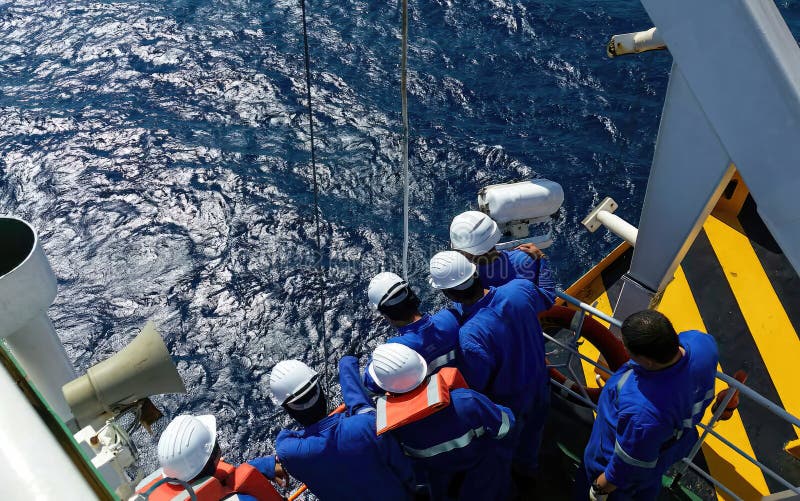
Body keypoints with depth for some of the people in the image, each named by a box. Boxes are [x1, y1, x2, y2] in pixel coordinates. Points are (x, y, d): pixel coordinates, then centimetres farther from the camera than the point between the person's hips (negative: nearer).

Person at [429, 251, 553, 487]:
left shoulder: (469, 337, -43)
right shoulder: (521, 288, -28)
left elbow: (474, 388, -28)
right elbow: (547, 303, -3)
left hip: (508, 401, -5)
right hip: (540, 383, 5)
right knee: (531, 432, 33)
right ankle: (527, 472, 63)